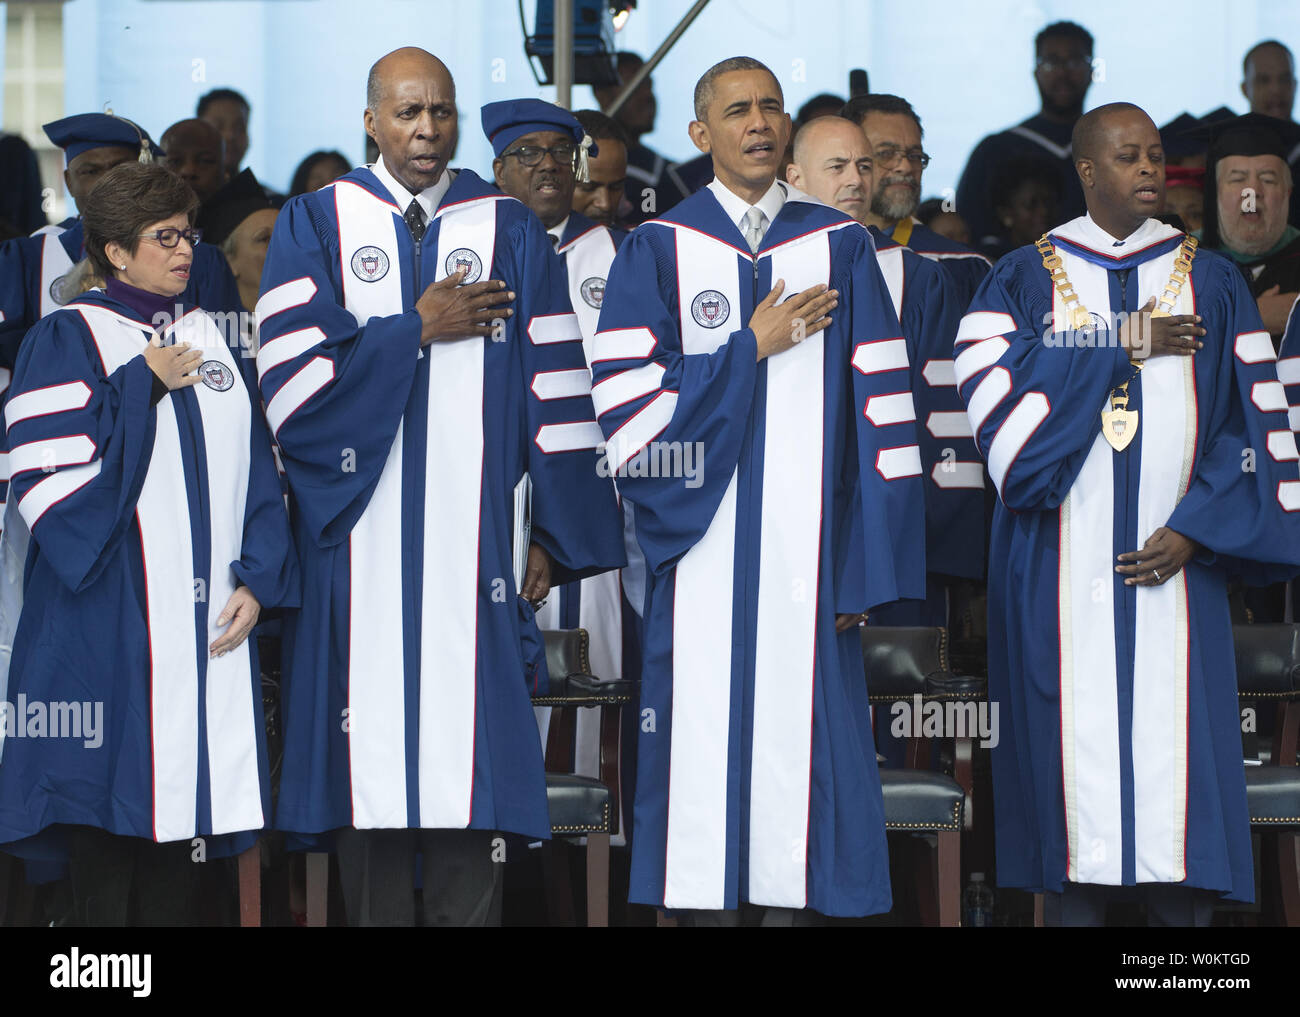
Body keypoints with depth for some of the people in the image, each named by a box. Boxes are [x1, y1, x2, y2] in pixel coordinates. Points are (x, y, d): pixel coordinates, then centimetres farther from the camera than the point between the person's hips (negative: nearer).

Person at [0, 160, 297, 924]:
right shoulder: (70, 338, 1)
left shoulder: (208, 339, 18)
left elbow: (256, 469, 15)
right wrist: (143, 382, -9)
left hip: (202, 624, 5)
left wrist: (259, 578, 1)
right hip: (107, 623, -5)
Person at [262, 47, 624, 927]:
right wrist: (419, 330, -5)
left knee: (470, 754, -5)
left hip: (474, 547, 0)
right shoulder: (315, 226, 8)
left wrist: (552, 535, 0)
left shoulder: (511, 231, 9)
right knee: (373, 752, -1)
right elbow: (290, 378, -5)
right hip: (358, 548, 0)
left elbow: (556, 393, 6)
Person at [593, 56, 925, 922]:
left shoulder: (840, 247, 8)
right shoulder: (658, 250, 6)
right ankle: (711, 898, 4)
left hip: (807, 550, 1)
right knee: (707, 739, -1)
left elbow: (880, 411, 3)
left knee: (801, 742, -2)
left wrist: (863, 566, -3)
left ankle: (794, 898, 5)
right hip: (701, 550, -1)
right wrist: (752, 349, -6)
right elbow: (622, 399, -4)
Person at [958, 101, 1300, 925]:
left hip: (1170, 554, 1)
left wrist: (1194, 529, -8)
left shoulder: (1212, 282, 10)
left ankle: (1179, 908, -1)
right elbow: (989, 381, -9)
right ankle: (1074, 902, 2)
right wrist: (1120, 346, -10)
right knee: (1075, 735, -3)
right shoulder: (1025, 278, 8)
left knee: (1177, 748, -4)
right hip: (1063, 569, -1)